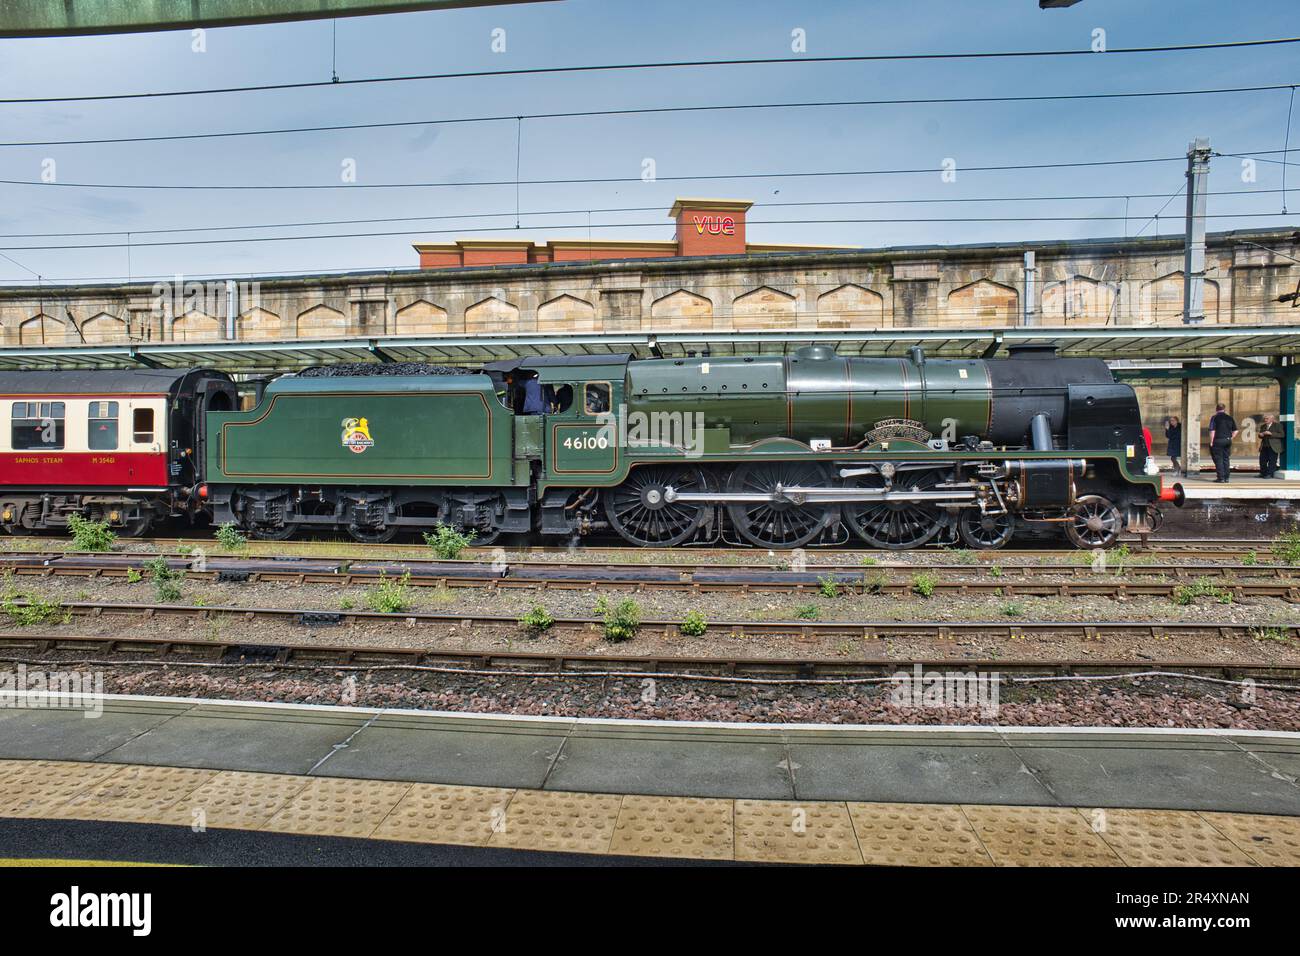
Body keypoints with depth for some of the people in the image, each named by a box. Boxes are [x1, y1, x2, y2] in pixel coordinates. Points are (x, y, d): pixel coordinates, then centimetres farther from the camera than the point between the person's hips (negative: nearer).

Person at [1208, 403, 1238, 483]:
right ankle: (1226, 478, 13)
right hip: (1228, 441, 5)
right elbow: (1235, 431, 9)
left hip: (1218, 440, -5)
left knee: (1219, 459, -2)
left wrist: (1211, 442, -7)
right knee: (1226, 459, 11)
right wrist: (1230, 438, 15)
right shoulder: (1230, 418, 9)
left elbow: (1212, 431, -12)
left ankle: (1221, 478, -4)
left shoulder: (1215, 418, -6)